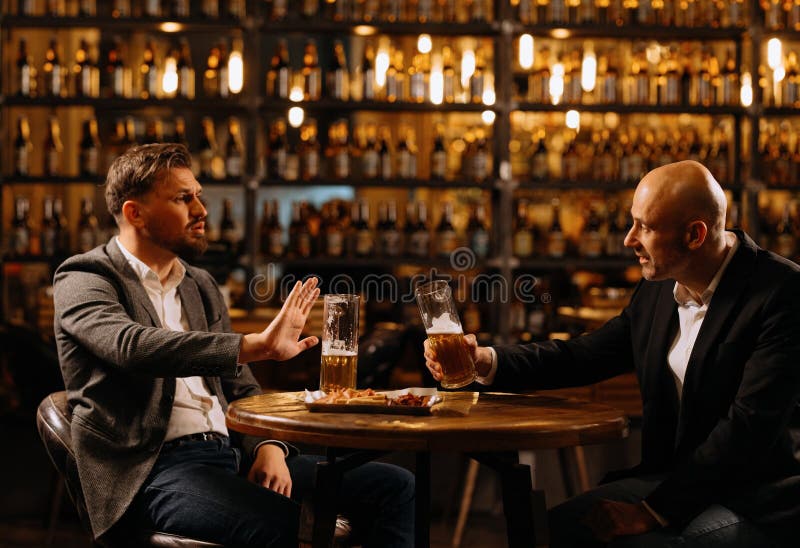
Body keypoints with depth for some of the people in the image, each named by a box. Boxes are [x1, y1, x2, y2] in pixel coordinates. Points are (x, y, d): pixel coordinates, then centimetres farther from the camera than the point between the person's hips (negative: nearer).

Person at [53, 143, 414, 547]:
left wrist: (269, 445, 0)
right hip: (153, 467, -7)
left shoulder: (201, 286, 21)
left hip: (233, 454, 7)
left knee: (393, 487, -7)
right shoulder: (84, 280, -1)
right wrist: (255, 345, -31)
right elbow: (133, 346, -23)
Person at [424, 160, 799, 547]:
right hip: (667, 480, 7)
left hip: (757, 501, -7)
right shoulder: (657, 290, 6)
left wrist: (654, 511, -22)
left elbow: (749, 427, -23)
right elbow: (585, 355, 13)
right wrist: (487, 361, -3)